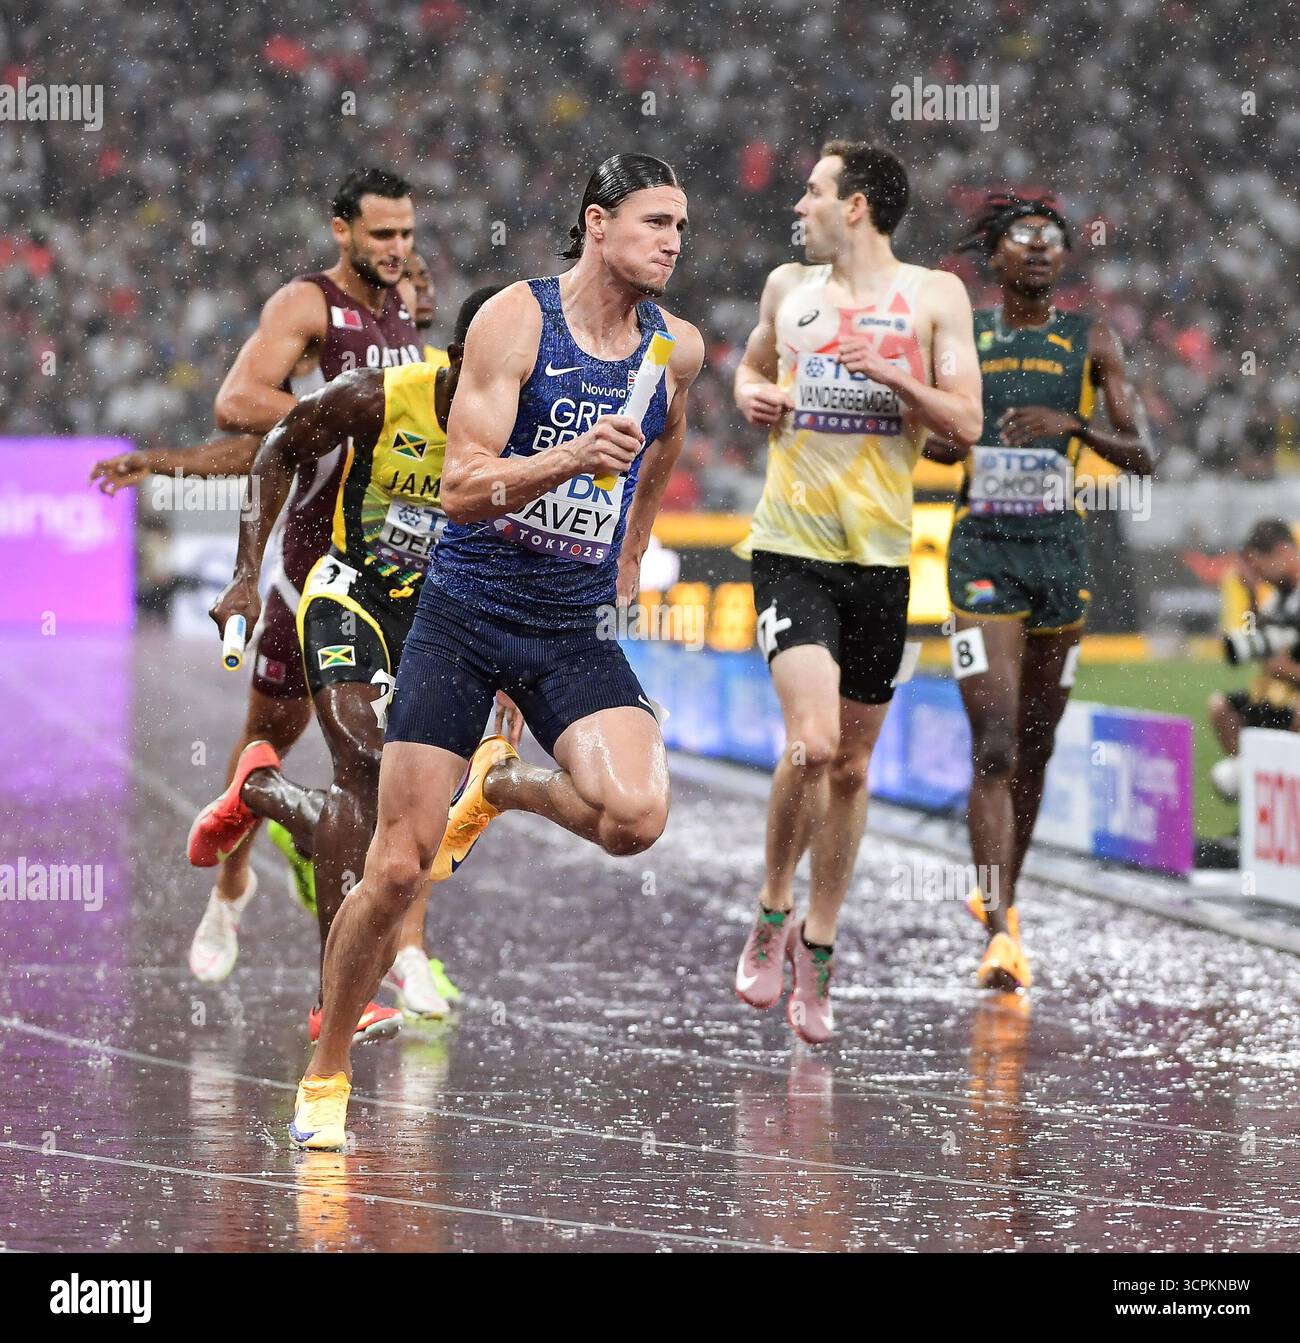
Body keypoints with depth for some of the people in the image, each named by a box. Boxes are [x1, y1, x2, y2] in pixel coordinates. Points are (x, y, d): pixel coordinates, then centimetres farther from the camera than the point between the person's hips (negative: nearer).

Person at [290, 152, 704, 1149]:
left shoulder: (677, 347, 3)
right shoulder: (515, 319, -11)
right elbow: (463, 488, -17)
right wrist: (571, 458, -32)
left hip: (576, 629, 3)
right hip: (466, 614, -3)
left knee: (635, 818, -23)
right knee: (398, 869, -6)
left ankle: (503, 785, 11)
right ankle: (326, 1076, 14)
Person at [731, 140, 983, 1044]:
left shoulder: (934, 296, 2)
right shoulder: (789, 287, 9)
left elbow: (966, 424, -2)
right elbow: (753, 366, 27)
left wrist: (895, 378, -18)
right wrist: (750, 395, 4)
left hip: (880, 554, 1)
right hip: (792, 547, -1)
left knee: (853, 765, 9)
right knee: (812, 741, -19)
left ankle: (818, 949, 23)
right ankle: (773, 913, 3)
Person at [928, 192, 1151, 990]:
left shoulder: (1091, 341, 5)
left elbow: (1141, 458, -1)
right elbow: (937, 438, 21)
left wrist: (1073, 425, -18)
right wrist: (943, 437, -3)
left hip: (1061, 550, 2)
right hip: (983, 550, -2)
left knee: (1036, 748, 11)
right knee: (994, 749, -14)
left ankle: (1001, 896, 32)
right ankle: (1000, 935, -20)